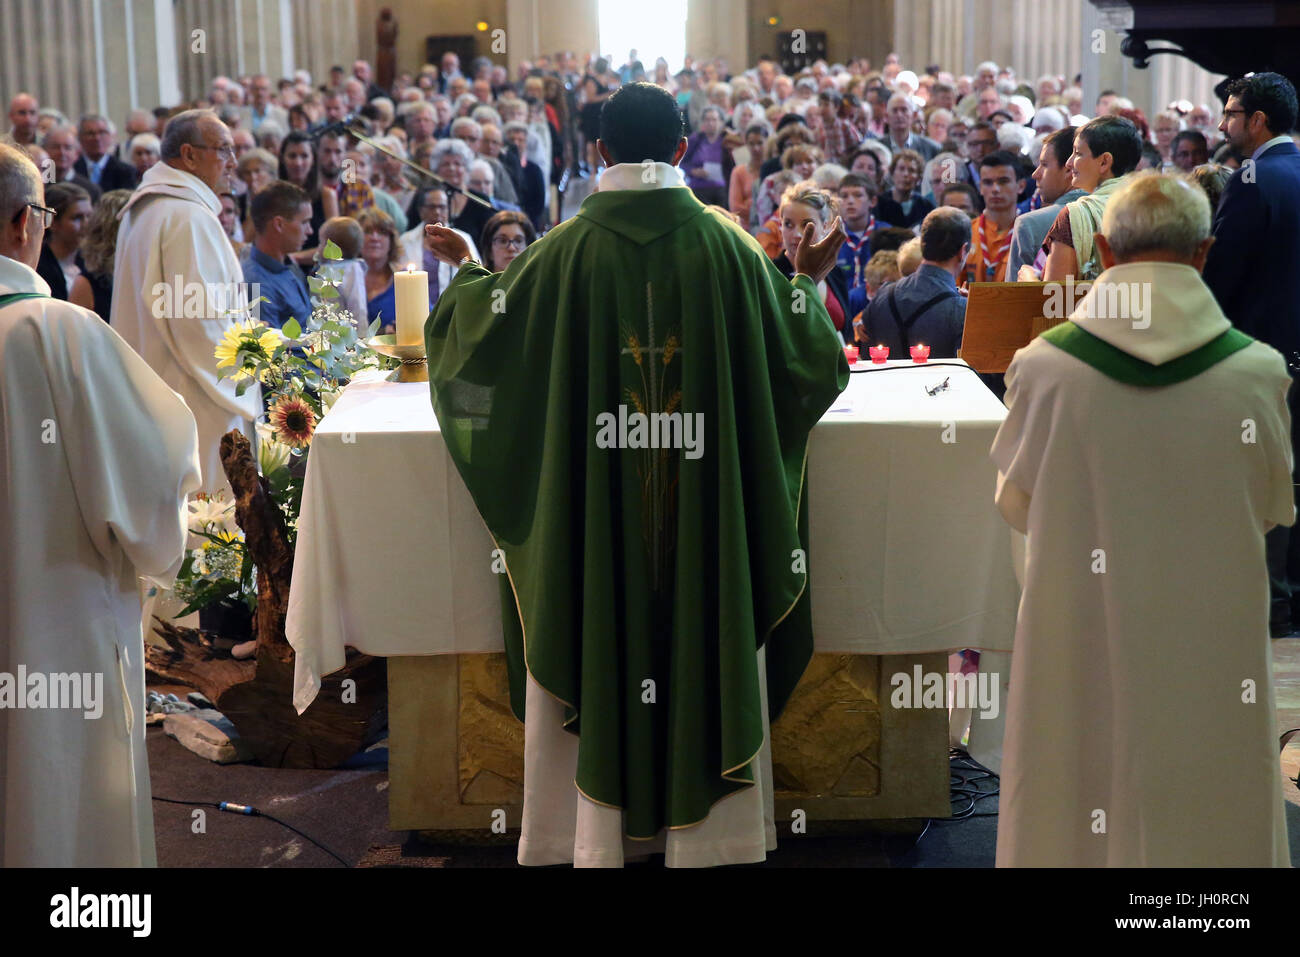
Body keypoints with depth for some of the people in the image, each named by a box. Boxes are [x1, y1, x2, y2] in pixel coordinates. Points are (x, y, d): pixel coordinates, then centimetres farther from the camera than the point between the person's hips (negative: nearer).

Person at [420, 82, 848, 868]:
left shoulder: (565, 250, -8)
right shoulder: (726, 245, -7)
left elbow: (484, 338, 4)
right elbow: (800, 357, 2)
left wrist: (466, 268, 24)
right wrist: (810, 281, 21)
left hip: (590, 510, 0)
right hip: (708, 504, 0)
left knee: (596, 652, 12)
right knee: (707, 651, 11)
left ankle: (593, 832, 21)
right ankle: (706, 829, 20)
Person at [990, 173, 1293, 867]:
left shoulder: (1042, 368, -14)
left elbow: (1015, 504, 1)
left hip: (1078, 651, 0)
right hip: (1214, 654, 0)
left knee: (1072, 814, 15)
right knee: (1214, 814, 16)